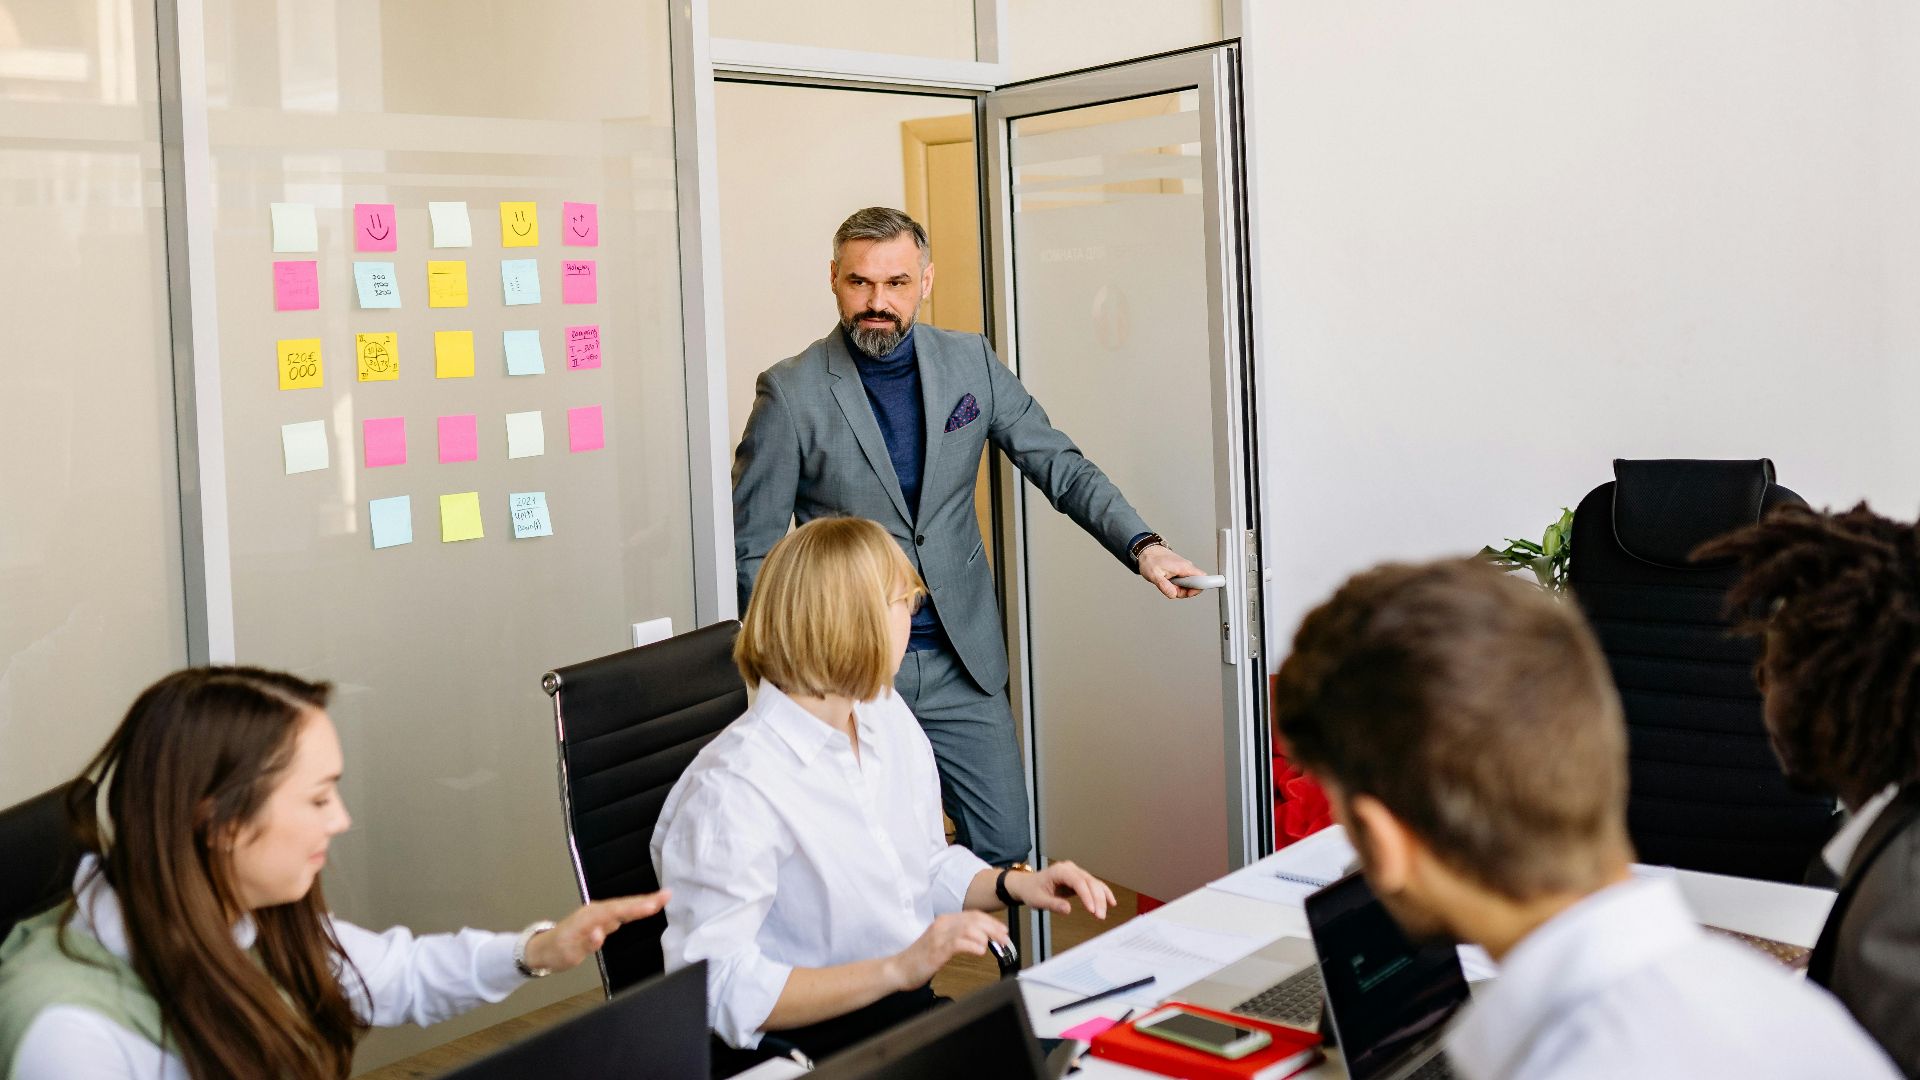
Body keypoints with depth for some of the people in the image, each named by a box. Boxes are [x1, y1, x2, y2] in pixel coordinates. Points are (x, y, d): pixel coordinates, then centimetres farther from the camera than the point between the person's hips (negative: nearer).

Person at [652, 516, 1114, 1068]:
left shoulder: (888, 719, 7)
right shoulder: (731, 789, -21)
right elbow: (721, 995, -25)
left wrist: (1013, 884, 2)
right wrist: (897, 969, -30)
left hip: (913, 1008, 8)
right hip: (804, 1047, -7)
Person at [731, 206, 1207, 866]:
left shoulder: (970, 362, 3)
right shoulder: (790, 392, -7)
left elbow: (1059, 465, 4)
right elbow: (755, 551, -3)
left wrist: (1141, 545, -11)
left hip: (962, 663, 3)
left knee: (1005, 847, 7)